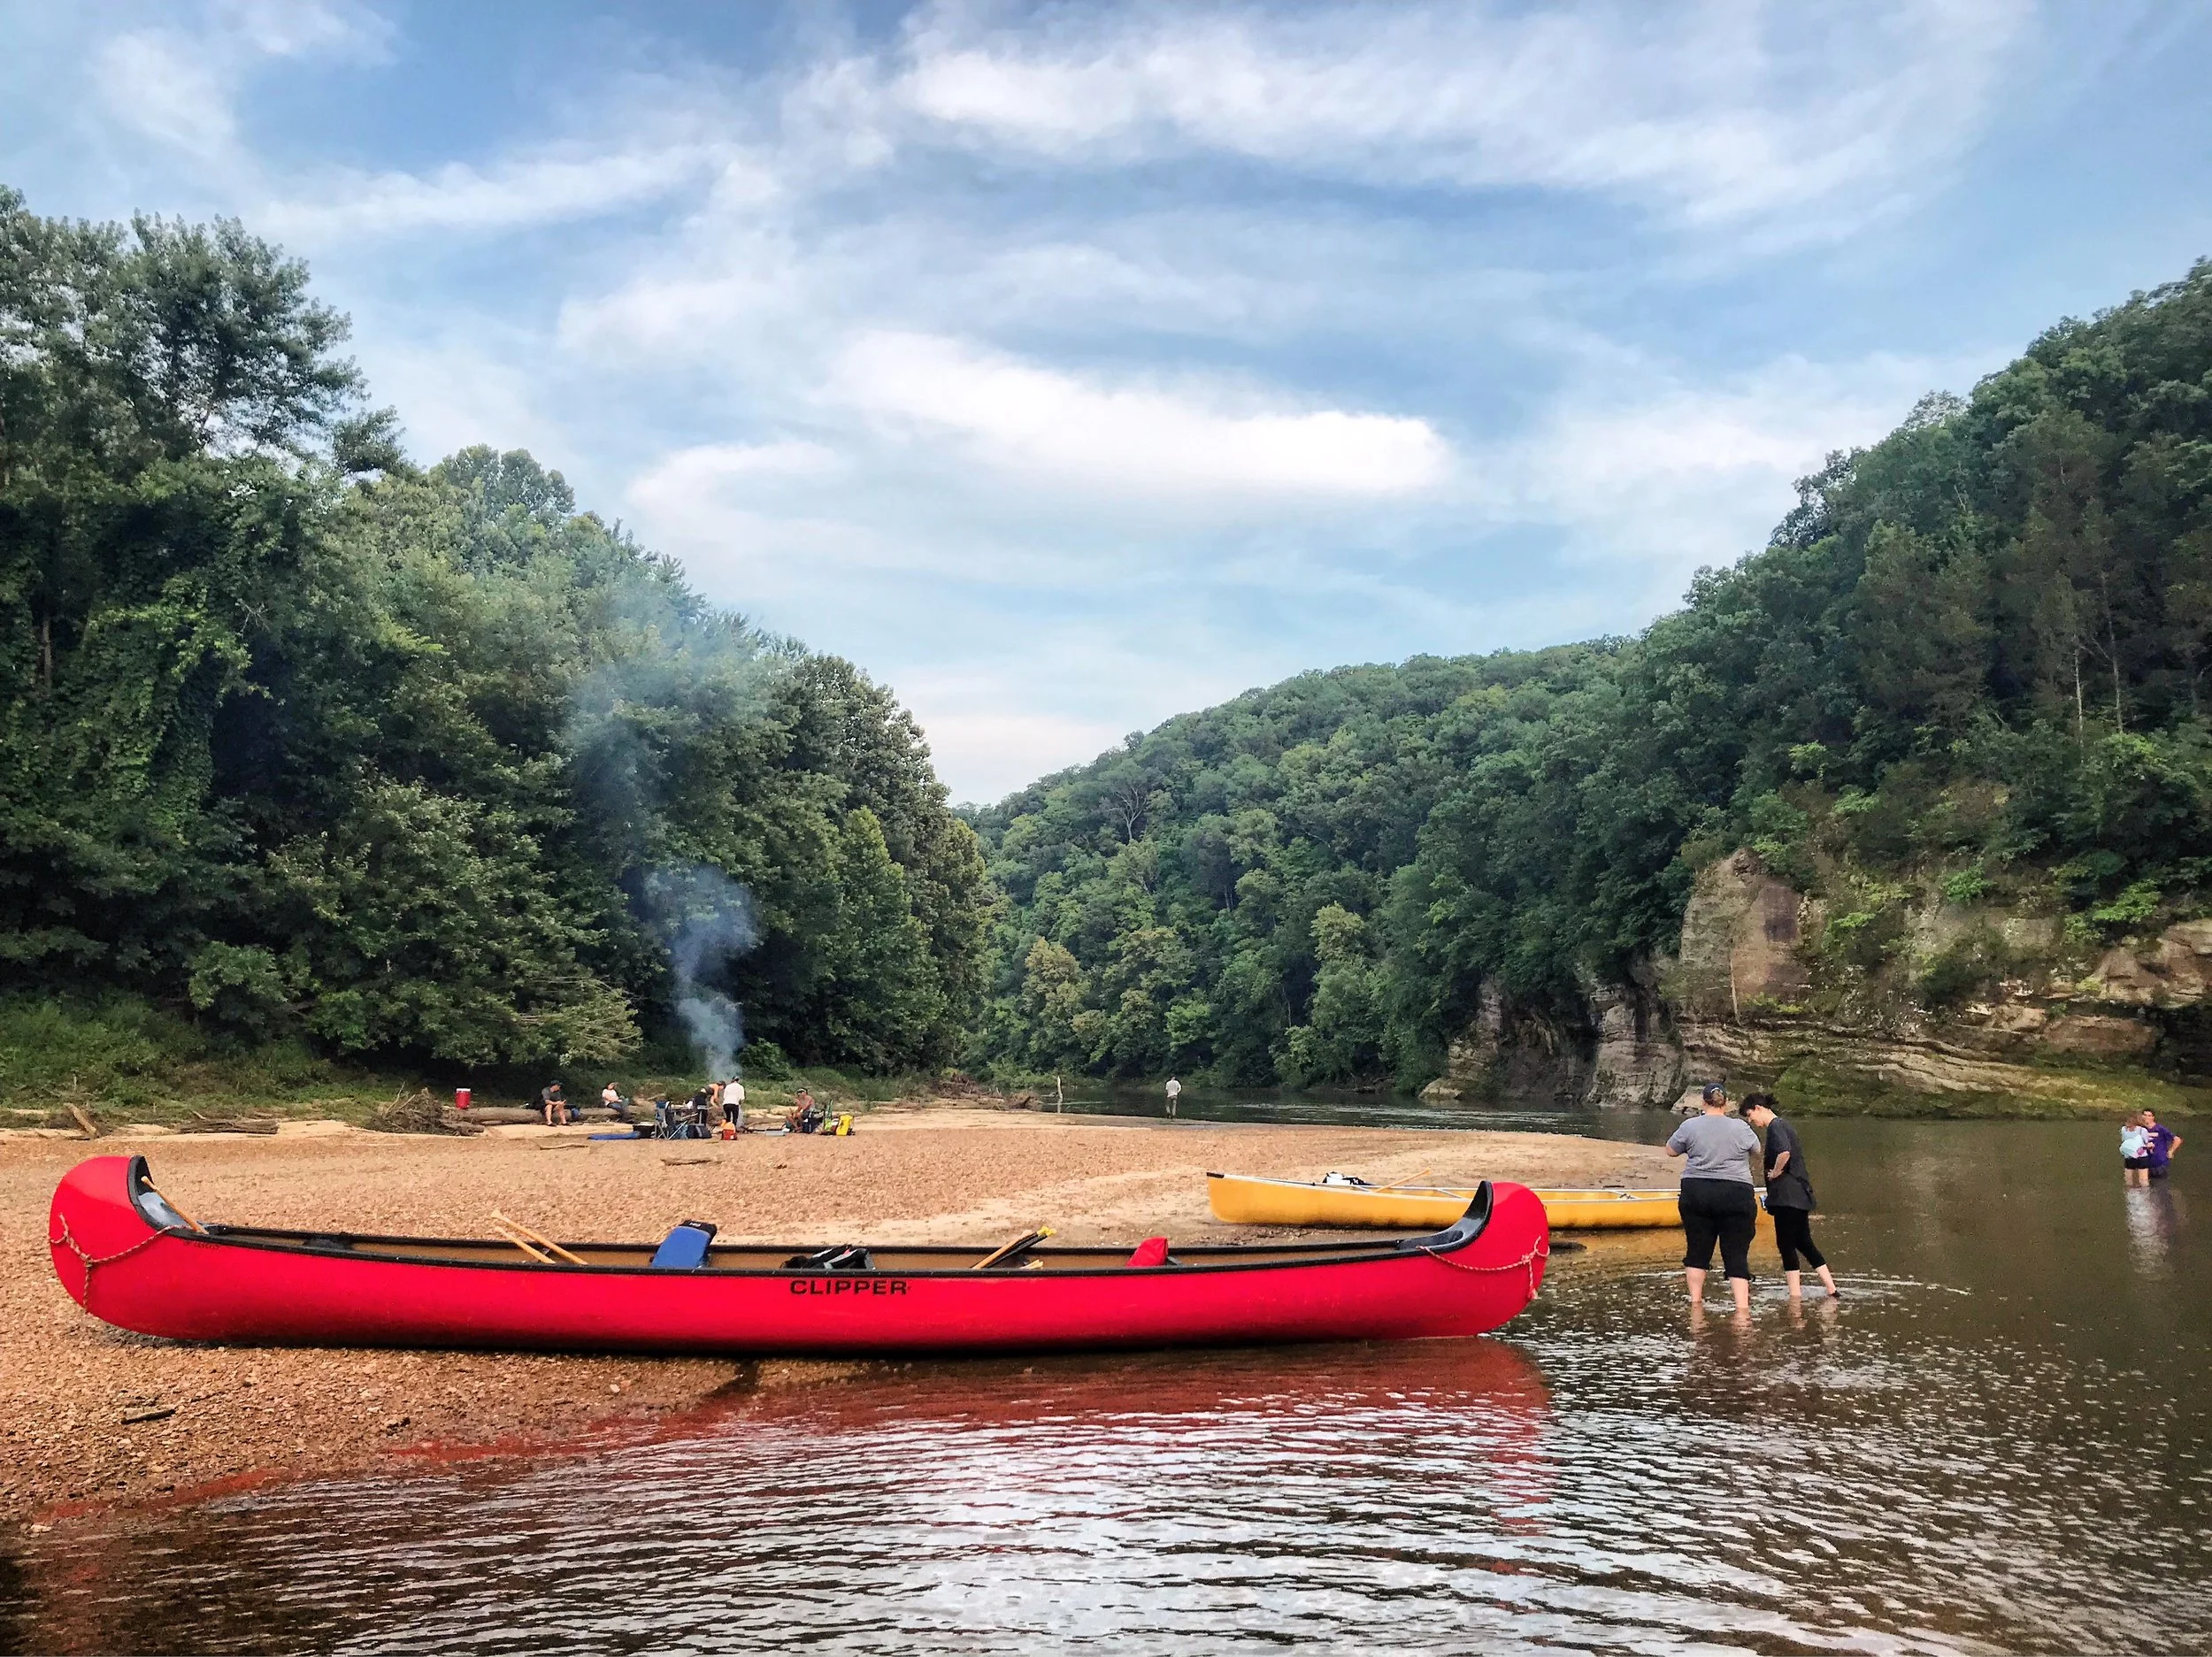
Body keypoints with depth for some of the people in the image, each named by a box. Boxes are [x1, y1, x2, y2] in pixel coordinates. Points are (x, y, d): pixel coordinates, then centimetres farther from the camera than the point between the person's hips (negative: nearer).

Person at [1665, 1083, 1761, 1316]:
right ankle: (1742, 1306, -10)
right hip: (1736, 1194, -1)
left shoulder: (1690, 1126, -2)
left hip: (1696, 1193, 1)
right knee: (1737, 1255, 0)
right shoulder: (1740, 1128, -1)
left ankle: (1695, 1300, 17)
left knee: (1697, 1250, 12)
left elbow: (1671, 1151, 12)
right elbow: (1757, 1151, 18)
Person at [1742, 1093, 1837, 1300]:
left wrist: (1775, 1173, -15)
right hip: (1799, 1194, 10)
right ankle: (1831, 1289, 15)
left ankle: (1795, 1294, 1)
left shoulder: (1775, 1126, -13)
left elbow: (1784, 1152, -30)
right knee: (1803, 1242, 14)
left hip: (1787, 1195, -10)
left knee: (1786, 1244, -3)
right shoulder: (1783, 1125, 18)